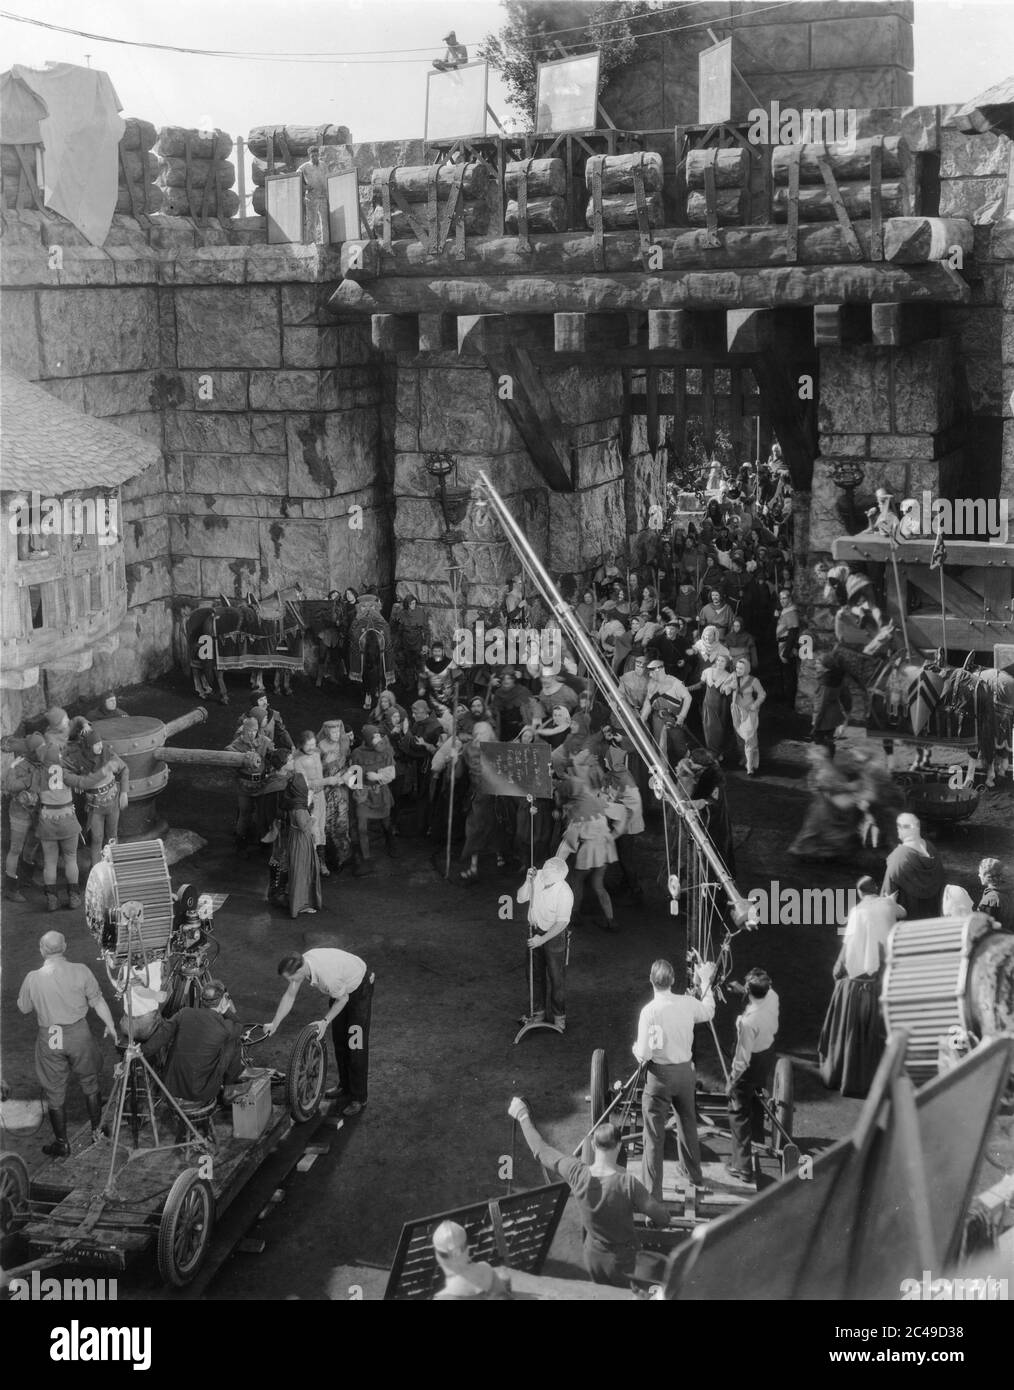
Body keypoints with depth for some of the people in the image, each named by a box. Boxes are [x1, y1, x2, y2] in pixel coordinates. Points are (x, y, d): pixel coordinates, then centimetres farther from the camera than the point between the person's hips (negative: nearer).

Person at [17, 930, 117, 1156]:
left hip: (49, 1039, -1)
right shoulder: (80, 972, -11)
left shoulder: (33, 978, -11)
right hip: (79, 1034, 1)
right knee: (89, 1084, 21)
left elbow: (24, 1008, 4)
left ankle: (61, 1144, 23)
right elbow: (98, 1001, -3)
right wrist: (110, 1025, 10)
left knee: (55, 1093, 14)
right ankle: (97, 1130, 33)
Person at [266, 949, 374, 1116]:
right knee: (338, 1039, 14)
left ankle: (358, 1098, 0)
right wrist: (274, 1024, -7)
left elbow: (343, 999, -23)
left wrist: (325, 1021, -21)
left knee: (356, 1044, -7)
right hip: (342, 988, 8)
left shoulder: (327, 975, -42)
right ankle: (345, 1086, 30)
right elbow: (289, 996, -6)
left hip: (360, 986, -8)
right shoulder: (300, 965, -19)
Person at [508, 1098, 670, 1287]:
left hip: (593, 1256, 4)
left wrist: (523, 1117, 6)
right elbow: (664, 1218, -23)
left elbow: (541, 1151, -6)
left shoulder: (577, 1174, -21)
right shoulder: (628, 1183, -30)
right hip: (622, 1261, -4)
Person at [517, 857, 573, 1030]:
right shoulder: (538, 877, -13)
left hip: (555, 935, -5)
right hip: (535, 931, 5)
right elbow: (520, 898, -5)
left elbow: (562, 923, -21)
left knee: (556, 977, 2)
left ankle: (559, 1016, 16)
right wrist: (528, 881, -21)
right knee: (535, 974, 15)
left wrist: (542, 939, -23)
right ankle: (538, 1012, 28)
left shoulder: (565, 892, -26)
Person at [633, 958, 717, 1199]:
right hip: (685, 1071, 5)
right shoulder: (688, 1004, -6)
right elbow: (709, 1012, 18)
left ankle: (653, 1193, 6)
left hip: (659, 1074, -5)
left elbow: (644, 1055, -20)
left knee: (654, 1136, 3)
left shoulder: (649, 1011, -20)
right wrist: (706, 982, 29)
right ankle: (695, 1176, 42)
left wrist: (636, 1048, 2)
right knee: (688, 1125, 24)